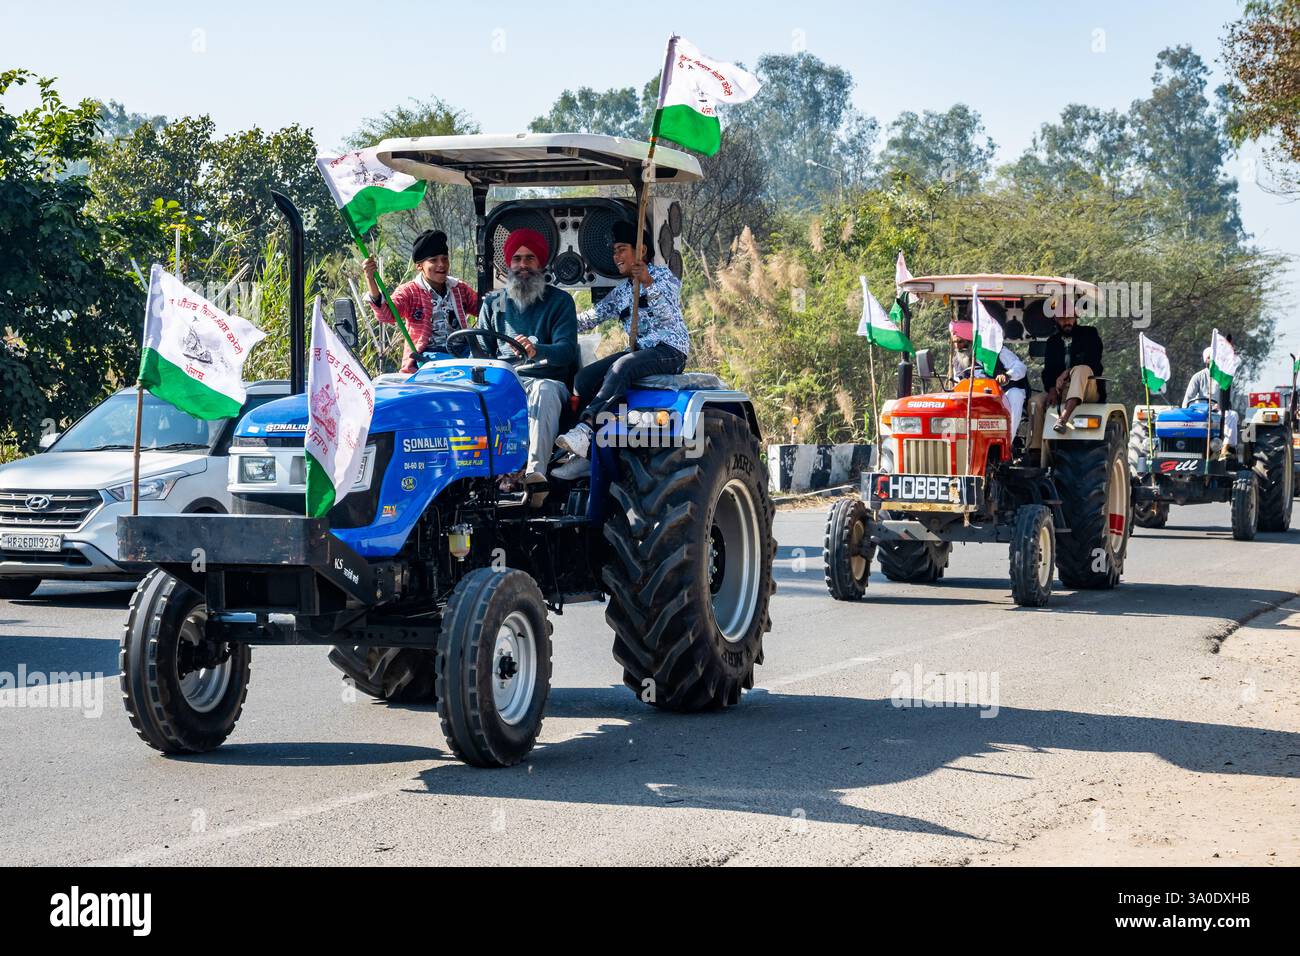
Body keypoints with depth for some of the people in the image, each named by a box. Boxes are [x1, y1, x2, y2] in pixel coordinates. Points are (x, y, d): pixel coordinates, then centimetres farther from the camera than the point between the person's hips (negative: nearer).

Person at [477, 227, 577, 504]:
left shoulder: (559, 301, 10)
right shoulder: (493, 303, 21)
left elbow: (566, 350, -5)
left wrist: (536, 351, -28)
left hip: (547, 379, -2)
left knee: (544, 392, -39)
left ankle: (535, 474, -54)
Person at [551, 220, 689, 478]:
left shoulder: (663, 275, 1)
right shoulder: (620, 292, 20)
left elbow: (667, 315, -15)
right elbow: (590, 318, 14)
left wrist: (648, 283, -28)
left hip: (670, 349, -7)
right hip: (639, 350, 7)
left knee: (621, 367, -37)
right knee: (585, 377, -16)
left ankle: (586, 427, -50)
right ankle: (584, 453, -23)